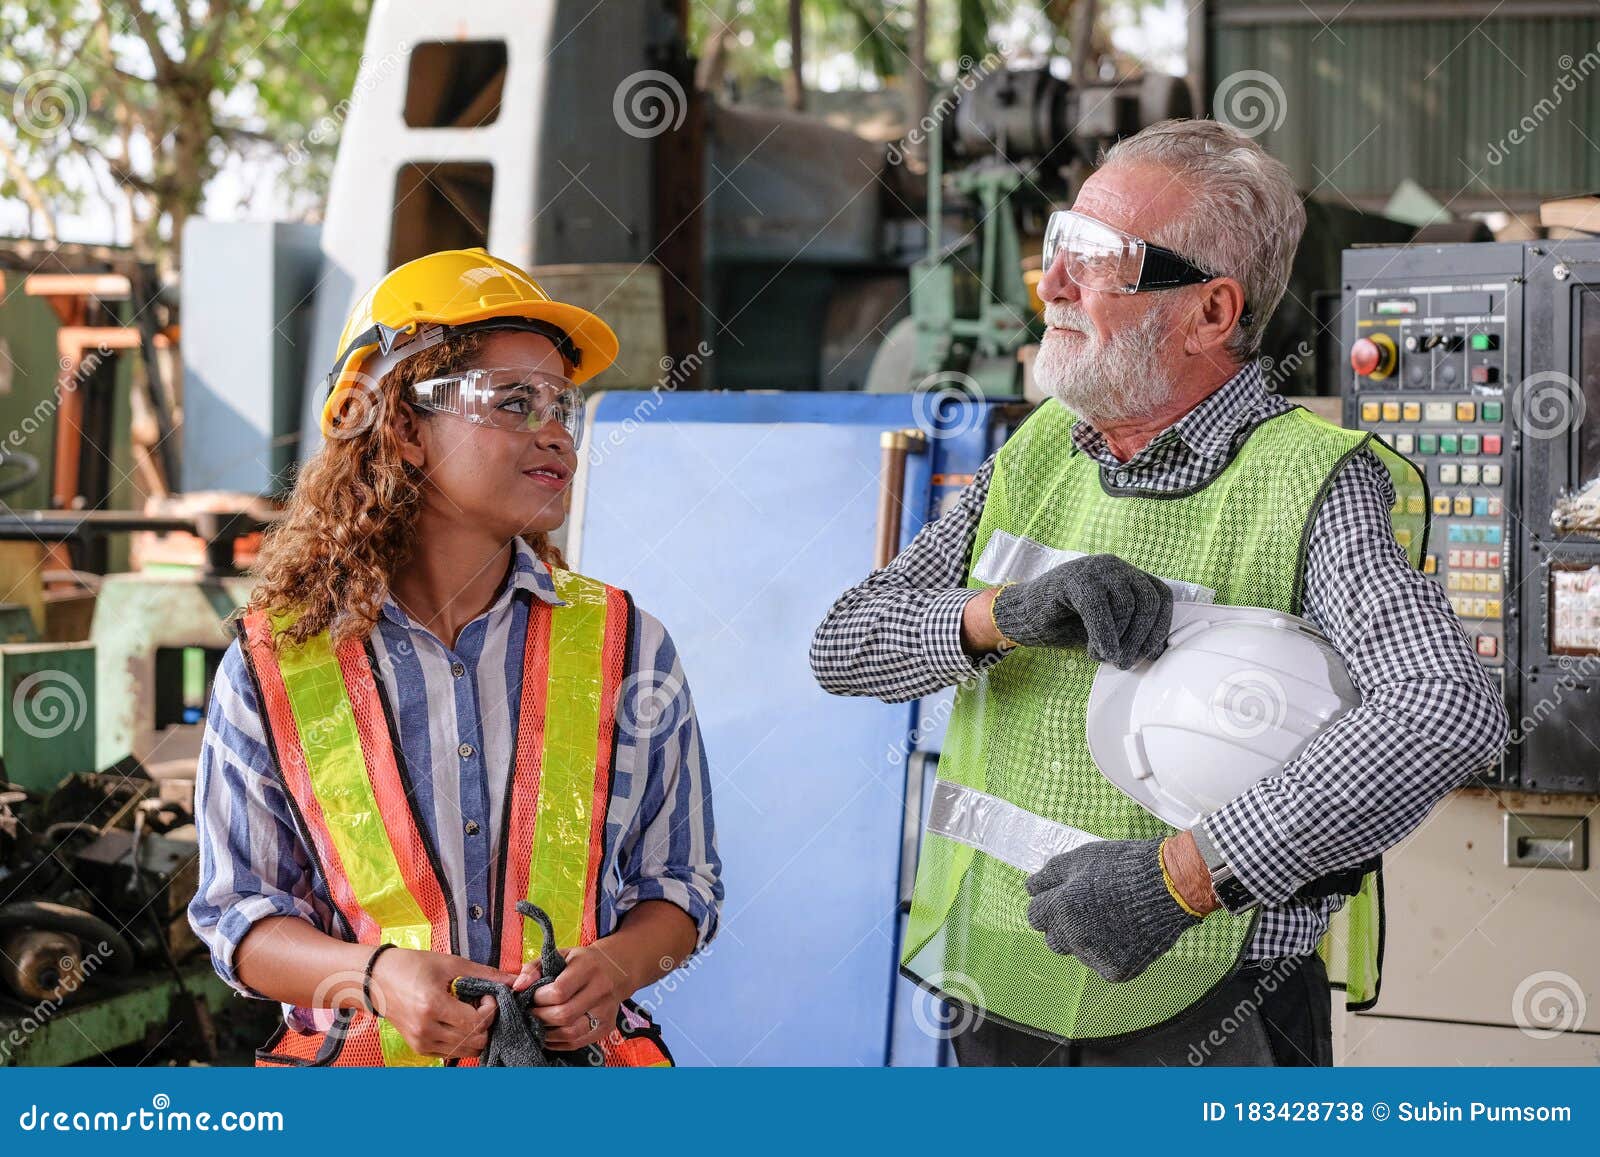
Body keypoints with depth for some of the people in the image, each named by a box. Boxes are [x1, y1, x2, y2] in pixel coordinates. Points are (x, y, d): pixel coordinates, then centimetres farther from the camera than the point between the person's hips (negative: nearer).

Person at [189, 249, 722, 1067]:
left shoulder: (628, 649, 7)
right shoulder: (272, 666, 3)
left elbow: (679, 883, 14)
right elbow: (240, 909, 6)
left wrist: (618, 965, -8)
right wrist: (375, 975, -13)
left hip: (579, 1058, 1)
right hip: (359, 1061, -1)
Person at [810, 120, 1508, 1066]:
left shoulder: (1312, 484, -14)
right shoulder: (1038, 453, 5)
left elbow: (1450, 709, -31)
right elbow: (843, 645, 2)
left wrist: (1180, 874, -32)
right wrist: (1001, 615, -19)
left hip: (1205, 1026, -5)